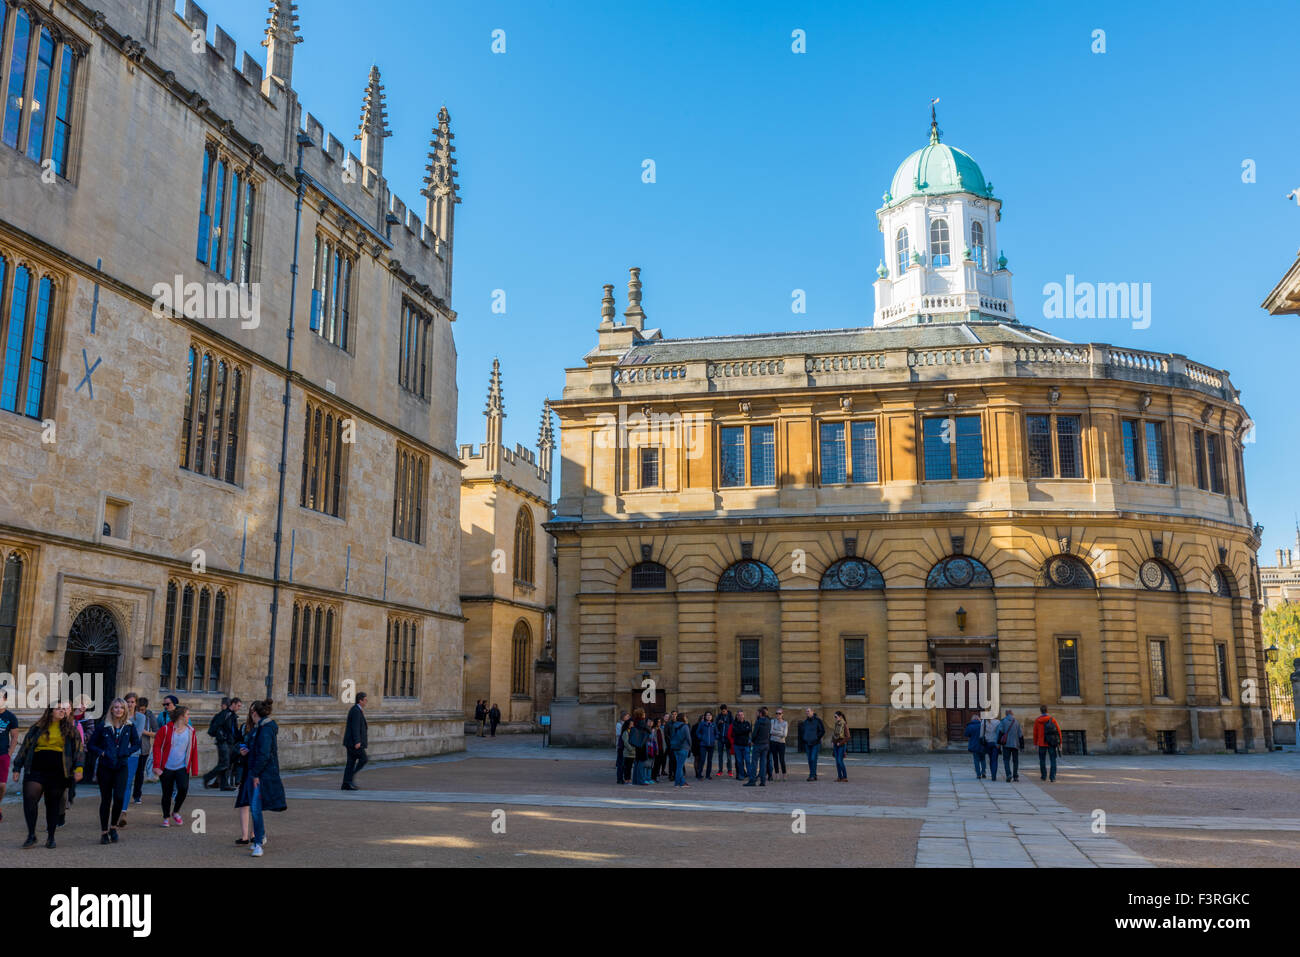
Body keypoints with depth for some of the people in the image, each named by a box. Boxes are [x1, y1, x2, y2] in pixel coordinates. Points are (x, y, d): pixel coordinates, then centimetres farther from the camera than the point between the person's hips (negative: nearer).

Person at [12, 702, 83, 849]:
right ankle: (31, 835, -5)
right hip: (36, 770, 0)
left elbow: (79, 749, 7)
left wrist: (78, 768, -4)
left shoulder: (70, 729, 9)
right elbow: (25, 747, 14)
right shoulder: (37, 728, 9)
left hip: (58, 773, 0)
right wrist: (17, 768, 11)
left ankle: (51, 838, 16)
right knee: (29, 798, -15)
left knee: (53, 804, 6)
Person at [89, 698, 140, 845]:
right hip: (105, 767, 0)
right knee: (105, 800, 4)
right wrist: (101, 752, -11)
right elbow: (91, 745, 6)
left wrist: (127, 752, -4)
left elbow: (137, 743, 13)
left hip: (122, 767, 0)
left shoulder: (130, 726, 3)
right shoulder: (102, 726, -1)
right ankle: (104, 832, 14)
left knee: (119, 797, -13)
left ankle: (113, 827, 8)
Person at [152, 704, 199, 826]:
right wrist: (157, 766, -11)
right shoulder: (165, 729, -6)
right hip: (166, 768, -2)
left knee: (183, 788, -16)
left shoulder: (190, 730, 5)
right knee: (167, 793, 5)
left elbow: (194, 750, 7)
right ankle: (166, 818, 24)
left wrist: (194, 769, 3)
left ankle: (175, 812, 8)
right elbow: (157, 746, -5)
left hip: (182, 767, 2)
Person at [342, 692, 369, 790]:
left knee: (351, 762, 8)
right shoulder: (356, 711, -16)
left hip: (351, 742, 10)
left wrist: (365, 739, 25)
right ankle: (350, 779, -5)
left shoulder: (356, 709, 17)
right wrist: (357, 741, -26)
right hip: (353, 741, -10)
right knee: (363, 759, -6)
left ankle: (346, 784, 6)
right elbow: (355, 727, -22)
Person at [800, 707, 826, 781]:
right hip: (807, 743, 6)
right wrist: (803, 739, 12)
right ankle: (814, 775, 13)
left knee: (813, 759, -12)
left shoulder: (817, 720, -4)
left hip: (815, 743, -5)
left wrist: (817, 738, -11)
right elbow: (801, 731, 24)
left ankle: (812, 775, -12)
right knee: (810, 760, 5)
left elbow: (822, 731, -6)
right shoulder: (805, 721, 11)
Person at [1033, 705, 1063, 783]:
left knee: (1042, 760, 13)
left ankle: (1043, 776, 20)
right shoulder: (1052, 719, -1)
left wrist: (1035, 743, 12)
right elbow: (1058, 731, -2)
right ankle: (1053, 777, -5)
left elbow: (1035, 733, 3)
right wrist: (1060, 742, 4)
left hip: (1042, 743, 0)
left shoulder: (1037, 720, 0)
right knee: (1053, 760, 3)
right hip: (1052, 743, 0)